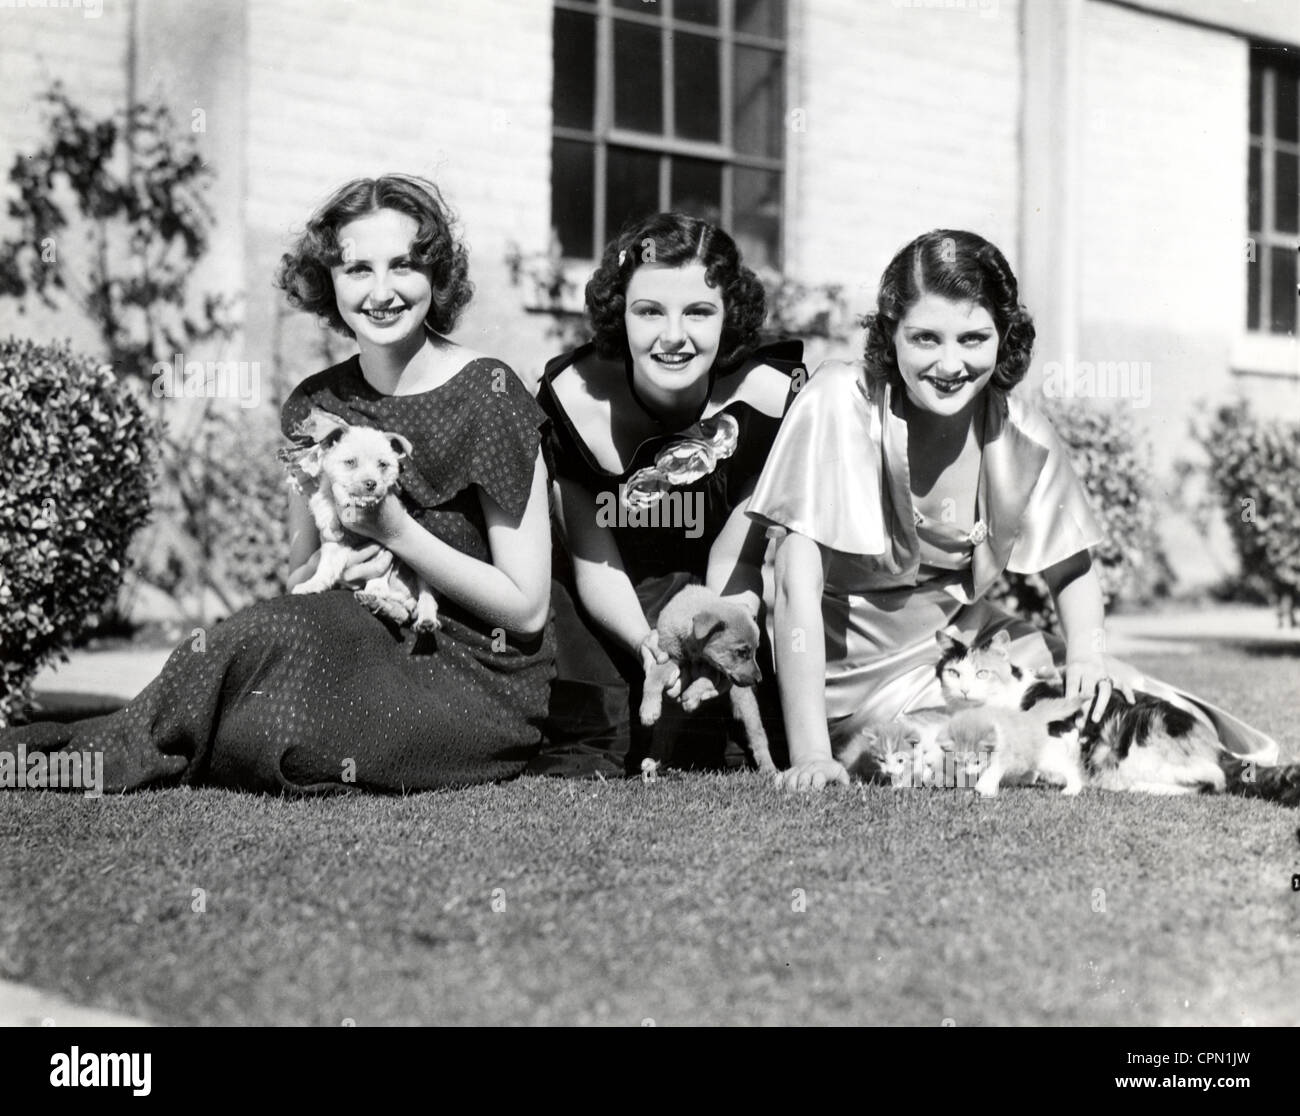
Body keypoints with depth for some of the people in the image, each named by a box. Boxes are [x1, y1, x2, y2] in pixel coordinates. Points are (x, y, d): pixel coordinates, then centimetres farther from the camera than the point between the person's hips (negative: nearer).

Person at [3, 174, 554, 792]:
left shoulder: (488, 395, -10)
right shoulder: (315, 405, 6)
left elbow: (527, 608, -10)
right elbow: (297, 582, 13)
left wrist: (395, 531, -19)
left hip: (482, 687, -4)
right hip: (367, 650, 5)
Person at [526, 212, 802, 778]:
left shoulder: (768, 397, -19)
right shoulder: (571, 397, -19)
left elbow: (734, 568, -12)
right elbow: (595, 566, -13)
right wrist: (647, 641, -35)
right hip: (607, 609, 0)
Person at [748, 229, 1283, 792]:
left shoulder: (1019, 434, -8)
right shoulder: (839, 402, -22)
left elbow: (1071, 570, 6)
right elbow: (797, 583, -26)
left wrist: (1088, 655, -16)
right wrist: (810, 757, -32)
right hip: (852, 668, -4)